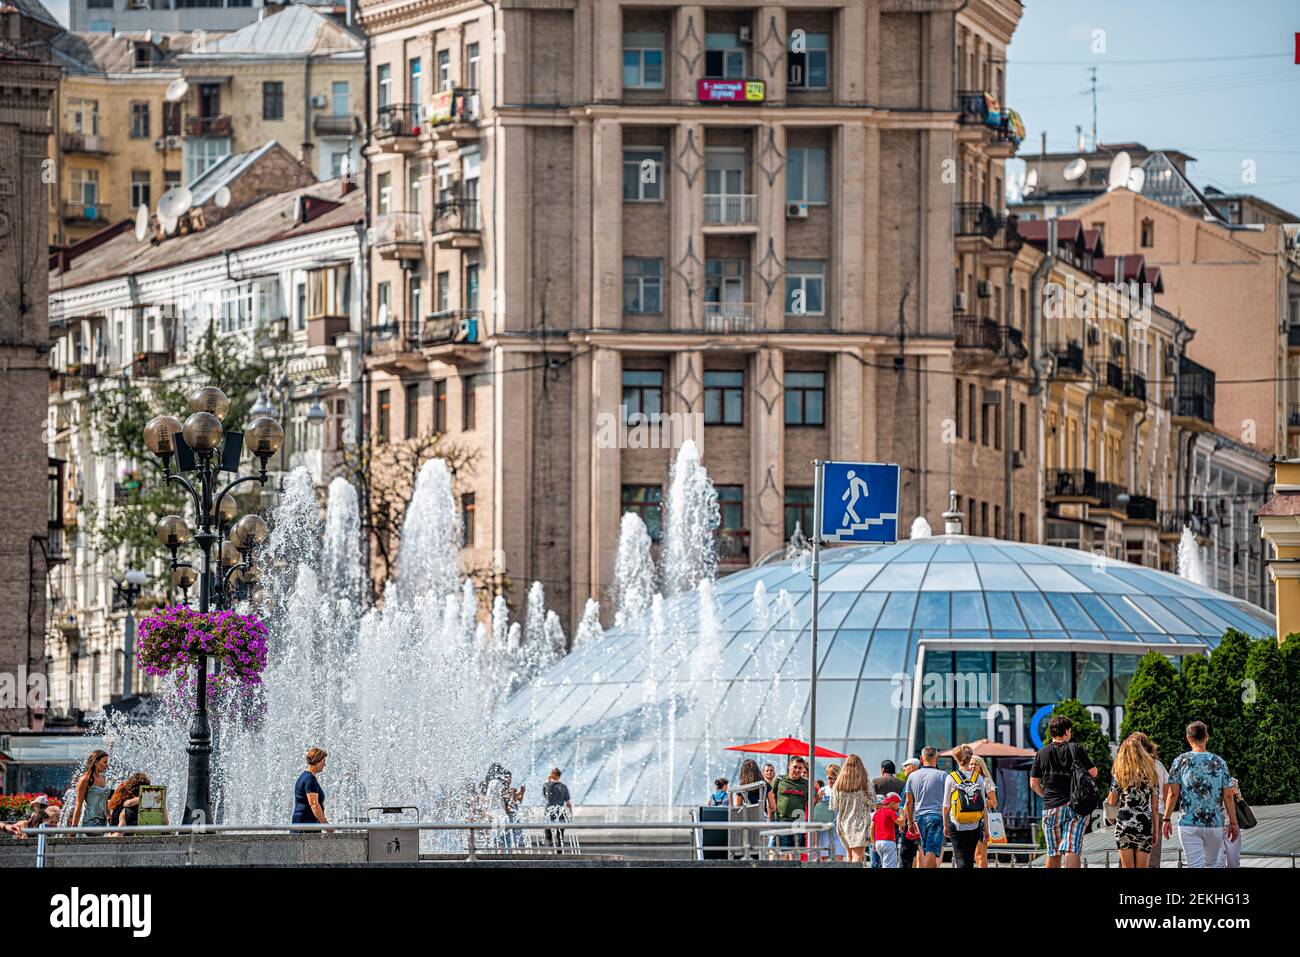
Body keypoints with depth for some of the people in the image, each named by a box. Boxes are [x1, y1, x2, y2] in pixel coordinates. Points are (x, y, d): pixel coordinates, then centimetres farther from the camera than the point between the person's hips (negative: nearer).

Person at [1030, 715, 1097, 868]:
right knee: (1072, 850, -10)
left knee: (1053, 853, 11)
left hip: (1051, 806, 2)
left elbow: (1033, 783, 7)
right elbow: (1093, 772, 2)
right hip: (1076, 805, -2)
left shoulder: (1042, 753, 5)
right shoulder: (1076, 748, -1)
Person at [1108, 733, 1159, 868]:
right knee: (1142, 867, 4)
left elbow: (1112, 801, 1)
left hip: (1124, 823, -1)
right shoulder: (1151, 773, 5)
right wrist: (1155, 831, 10)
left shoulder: (1119, 773, 0)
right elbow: (1155, 807, 5)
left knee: (1127, 867, 3)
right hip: (1145, 826, 1)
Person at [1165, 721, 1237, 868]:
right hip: (1215, 823, 1)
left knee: (1195, 865, -1)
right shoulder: (1219, 762, 1)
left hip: (1188, 824, -1)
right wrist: (1233, 823, 8)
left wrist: (1167, 819, 5)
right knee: (1215, 862, 16)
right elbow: (1228, 796, 0)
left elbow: (1173, 794, -4)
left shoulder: (1180, 761, -3)